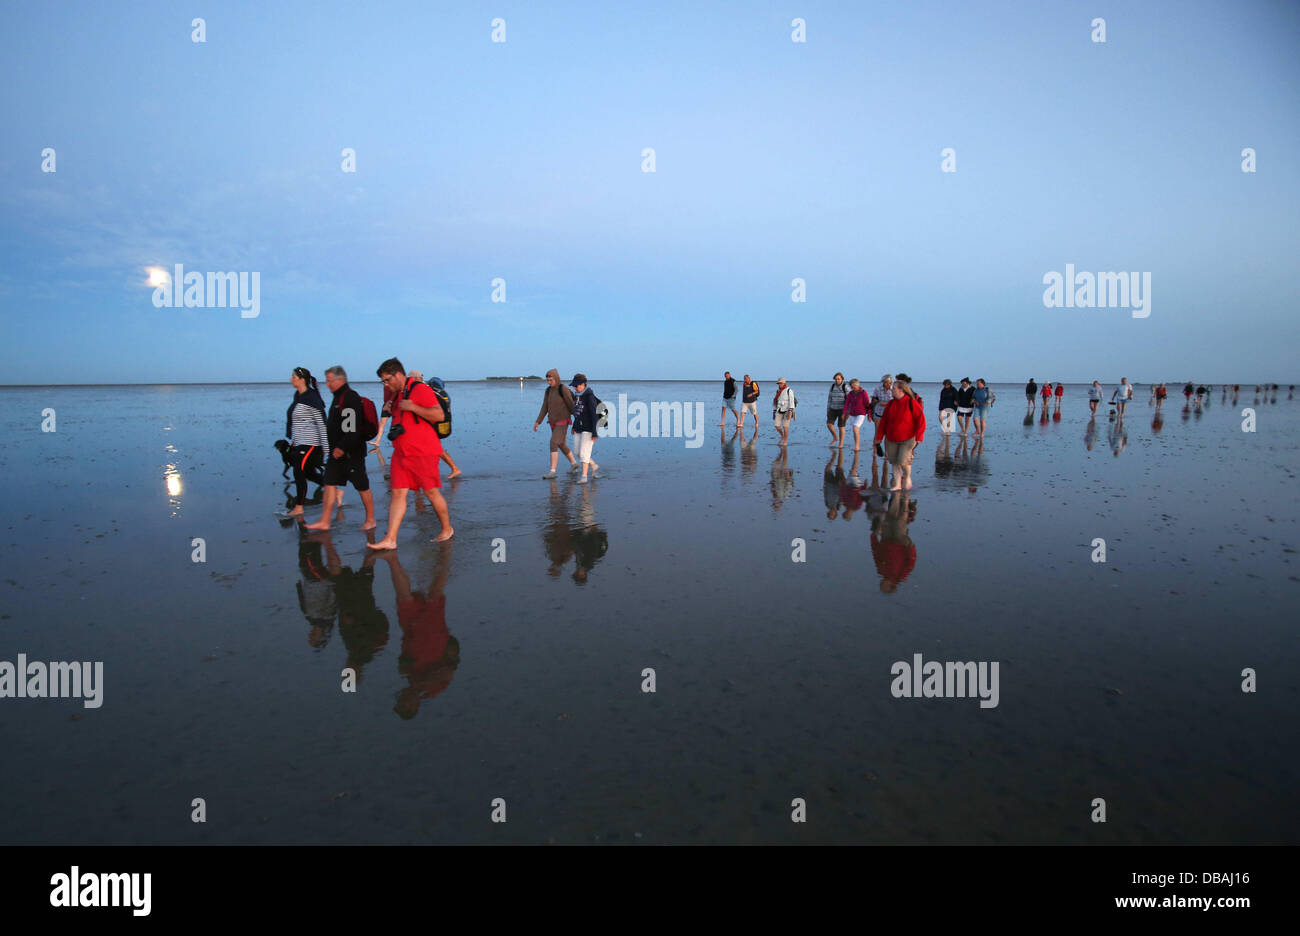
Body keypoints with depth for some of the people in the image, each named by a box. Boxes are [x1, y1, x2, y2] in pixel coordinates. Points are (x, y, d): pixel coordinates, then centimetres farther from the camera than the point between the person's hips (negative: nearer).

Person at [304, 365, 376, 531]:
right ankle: (324, 522, 13)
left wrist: (342, 448, -21)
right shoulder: (338, 397, 16)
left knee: (362, 486, 0)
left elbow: (352, 428, -23)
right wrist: (334, 447, 21)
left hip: (351, 452, -10)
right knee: (330, 483, 8)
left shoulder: (351, 398, -16)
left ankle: (370, 520, 11)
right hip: (337, 451, 10)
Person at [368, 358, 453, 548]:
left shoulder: (421, 389, -10)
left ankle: (447, 529, 20)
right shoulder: (397, 395, 16)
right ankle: (390, 539, 0)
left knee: (431, 492, 2)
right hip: (401, 453, 8)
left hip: (423, 453, -8)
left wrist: (412, 407, -21)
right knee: (398, 493, 1)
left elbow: (439, 415, -19)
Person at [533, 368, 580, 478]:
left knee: (553, 443, -18)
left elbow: (571, 406, -10)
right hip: (553, 423, 8)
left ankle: (552, 471, -20)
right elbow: (544, 407, 8)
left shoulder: (564, 389, -15)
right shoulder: (548, 391, 7)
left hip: (563, 422, -8)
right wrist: (538, 422, 2)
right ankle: (574, 463, 39)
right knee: (561, 444, 18)